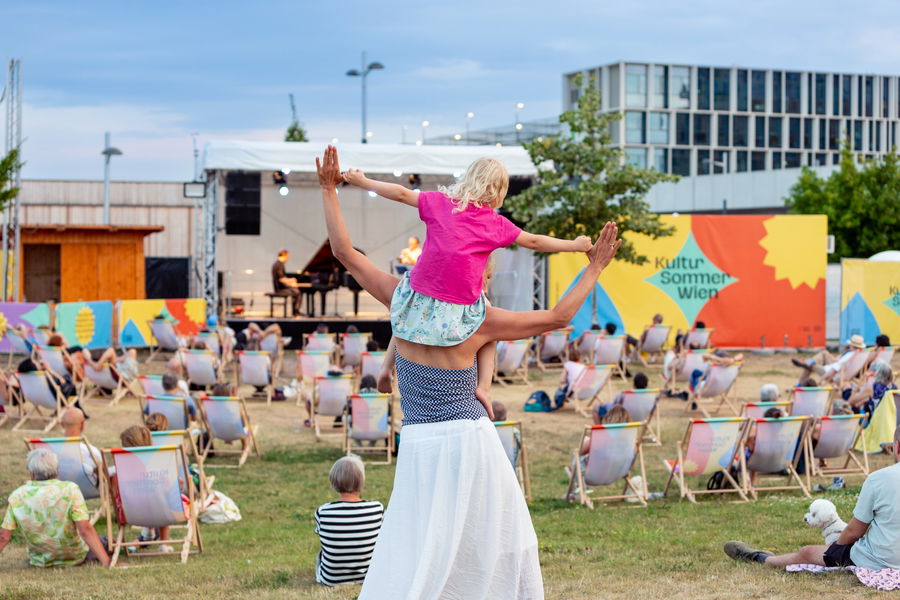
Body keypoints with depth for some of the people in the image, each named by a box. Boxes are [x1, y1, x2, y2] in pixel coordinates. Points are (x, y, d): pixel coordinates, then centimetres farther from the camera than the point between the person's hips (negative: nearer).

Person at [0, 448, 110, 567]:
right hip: (75, 558, -3)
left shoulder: (17, 496, -15)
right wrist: (106, 562, -29)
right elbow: (85, 529, -29)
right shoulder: (70, 490, -23)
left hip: (39, 561, 3)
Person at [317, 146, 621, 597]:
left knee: (410, 555, 2)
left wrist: (329, 190, 9)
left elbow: (344, 252, 2)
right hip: (472, 438, -1)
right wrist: (595, 267, 9)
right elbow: (558, 317, 0)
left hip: (421, 445, 1)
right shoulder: (483, 321, -4)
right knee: (497, 543, 13)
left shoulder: (404, 298, -2)